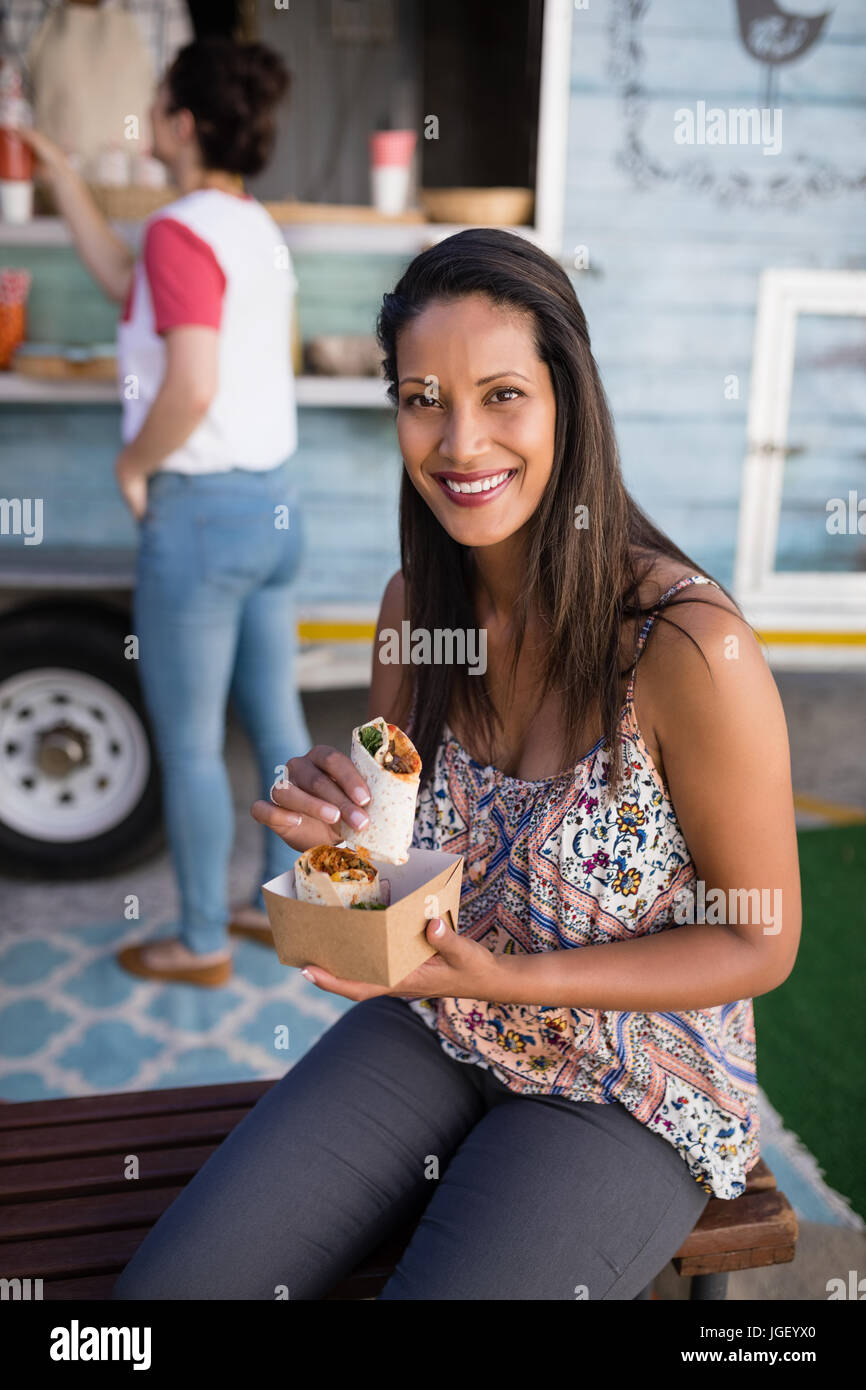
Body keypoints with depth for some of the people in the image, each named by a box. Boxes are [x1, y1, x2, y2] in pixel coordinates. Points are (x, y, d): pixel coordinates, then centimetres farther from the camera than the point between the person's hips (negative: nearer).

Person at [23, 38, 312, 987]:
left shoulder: (181, 231, -16)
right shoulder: (257, 228, 11)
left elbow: (192, 386, -28)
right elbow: (126, 284, 23)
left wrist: (134, 463, -11)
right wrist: (60, 177, 26)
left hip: (199, 514, -9)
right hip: (274, 503, 9)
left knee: (190, 747, 5)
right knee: (276, 721, 16)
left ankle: (201, 944, 20)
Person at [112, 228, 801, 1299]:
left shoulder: (691, 646, -25)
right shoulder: (414, 604, -6)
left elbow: (759, 943, -14)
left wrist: (511, 980, -24)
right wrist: (339, 827, -17)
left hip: (631, 1086, -4)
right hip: (430, 1036, 4)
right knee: (162, 1288, -5)